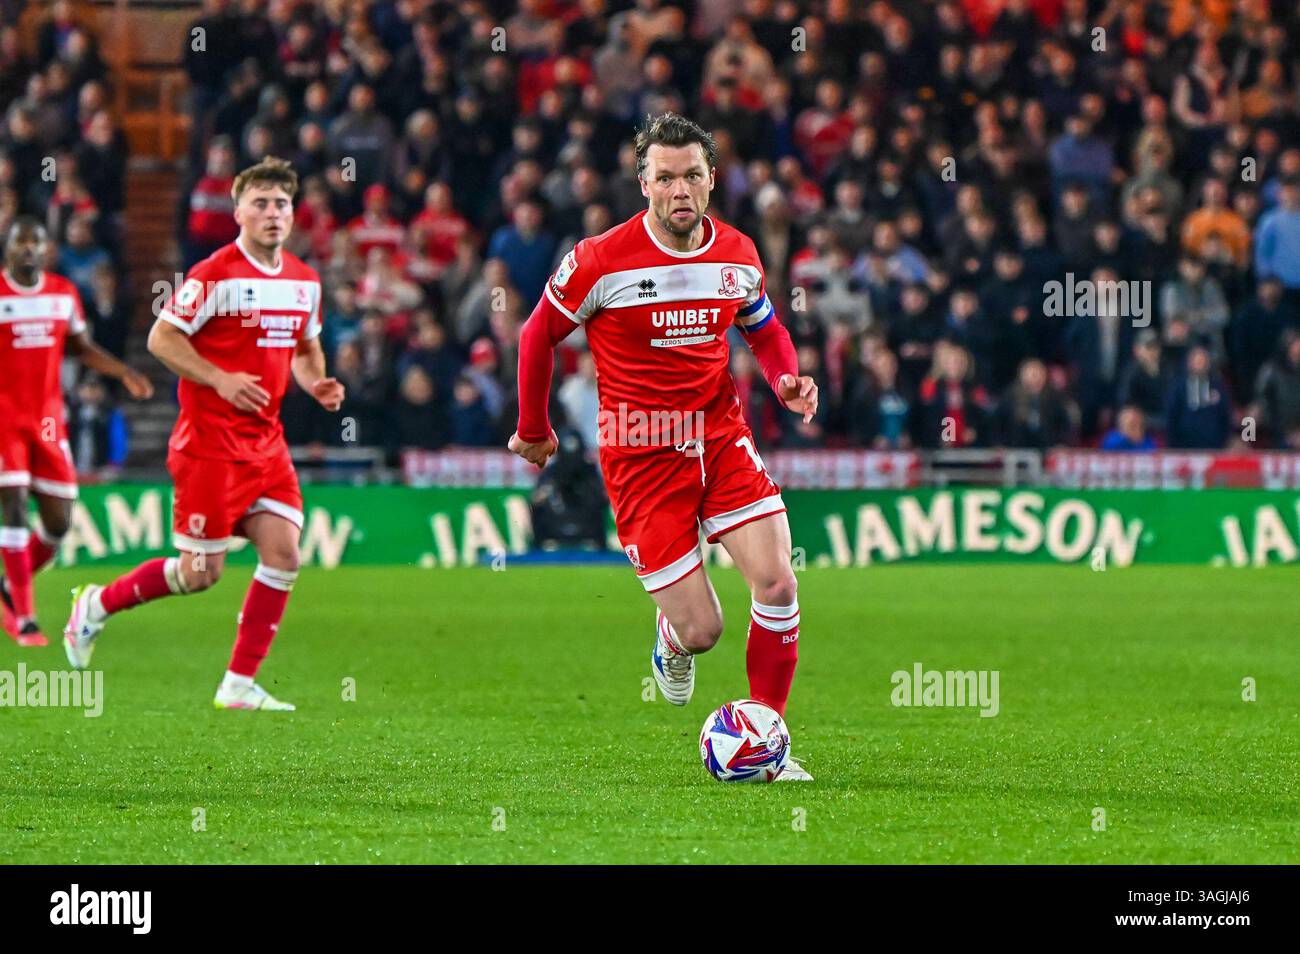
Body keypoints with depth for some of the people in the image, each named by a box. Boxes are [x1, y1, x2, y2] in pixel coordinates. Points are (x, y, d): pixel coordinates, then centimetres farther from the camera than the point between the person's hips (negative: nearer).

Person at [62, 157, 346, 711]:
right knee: (202, 571, -5)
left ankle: (240, 685, 2)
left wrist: (317, 384, 3)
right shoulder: (216, 274, -12)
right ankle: (97, 604, 19)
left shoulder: (305, 281, 9)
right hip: (210, 441, -6)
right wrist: (221, 379, -21)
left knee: (283, 553, -7)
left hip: (265, 441, 6)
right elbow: (161, 338, -11)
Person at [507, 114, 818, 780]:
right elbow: (539, 334, 2)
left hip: (721, 437, 4)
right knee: (701, 632, -8)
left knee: (778, 582, -14)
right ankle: (671, 642, 33)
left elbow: (763, 326, 21)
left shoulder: (738, 255, 1)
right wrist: (533, 428, 11)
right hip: (640, 455, -4)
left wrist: (786, 380, 0)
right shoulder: (602, 260, -13)